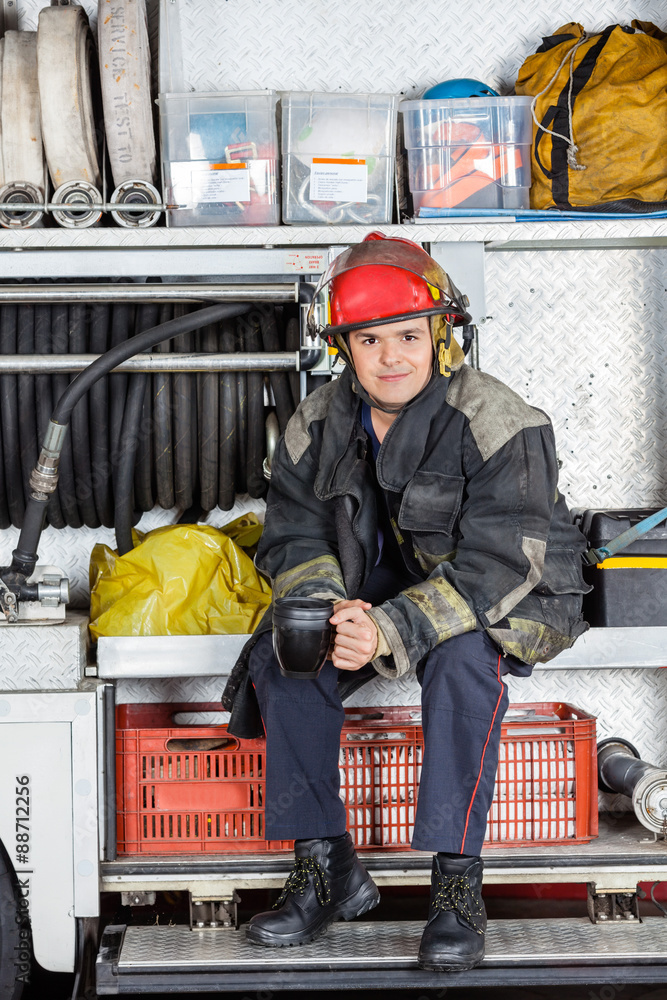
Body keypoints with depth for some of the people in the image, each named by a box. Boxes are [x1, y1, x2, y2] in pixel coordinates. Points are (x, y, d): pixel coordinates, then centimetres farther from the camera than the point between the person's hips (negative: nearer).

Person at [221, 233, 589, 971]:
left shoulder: (497, 424, -20)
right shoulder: (318, 425, -2)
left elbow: (497, 563, -26)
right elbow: (295, 536, -1)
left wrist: (389, 632, -38)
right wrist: (327, 607, -25)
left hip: (505, 600, -5)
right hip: (372, 588, 5)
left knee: (462, 658, -37)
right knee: (285, 652, -20)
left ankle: (457, 880, -27)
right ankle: (325, 865, -11)